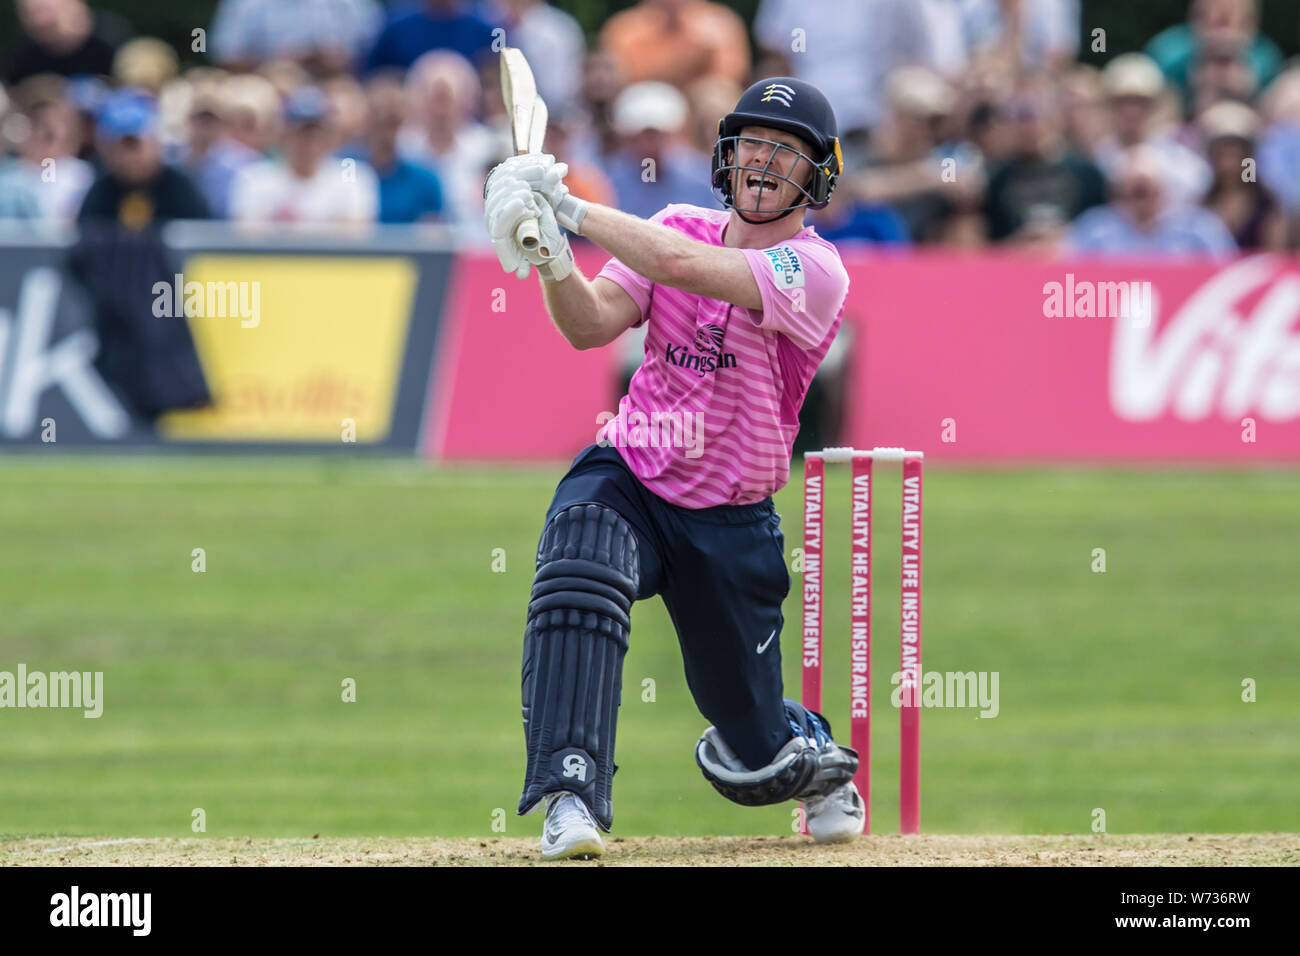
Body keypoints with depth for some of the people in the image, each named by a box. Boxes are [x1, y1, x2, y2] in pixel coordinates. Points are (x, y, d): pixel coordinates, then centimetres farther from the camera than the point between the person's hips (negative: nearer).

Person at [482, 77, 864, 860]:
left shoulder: (816, 272, -15)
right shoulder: (681, 226, 2)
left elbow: (682, 266, -30)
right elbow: (590, 325, -11)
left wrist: (569, 207, -29)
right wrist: (553, 261, -30)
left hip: (731, 522, -2)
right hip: (625, 478, 2)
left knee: (752, 748, 8)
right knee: (578, 576, -36)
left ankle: (819, 757, 47)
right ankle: (570, 795, -42)